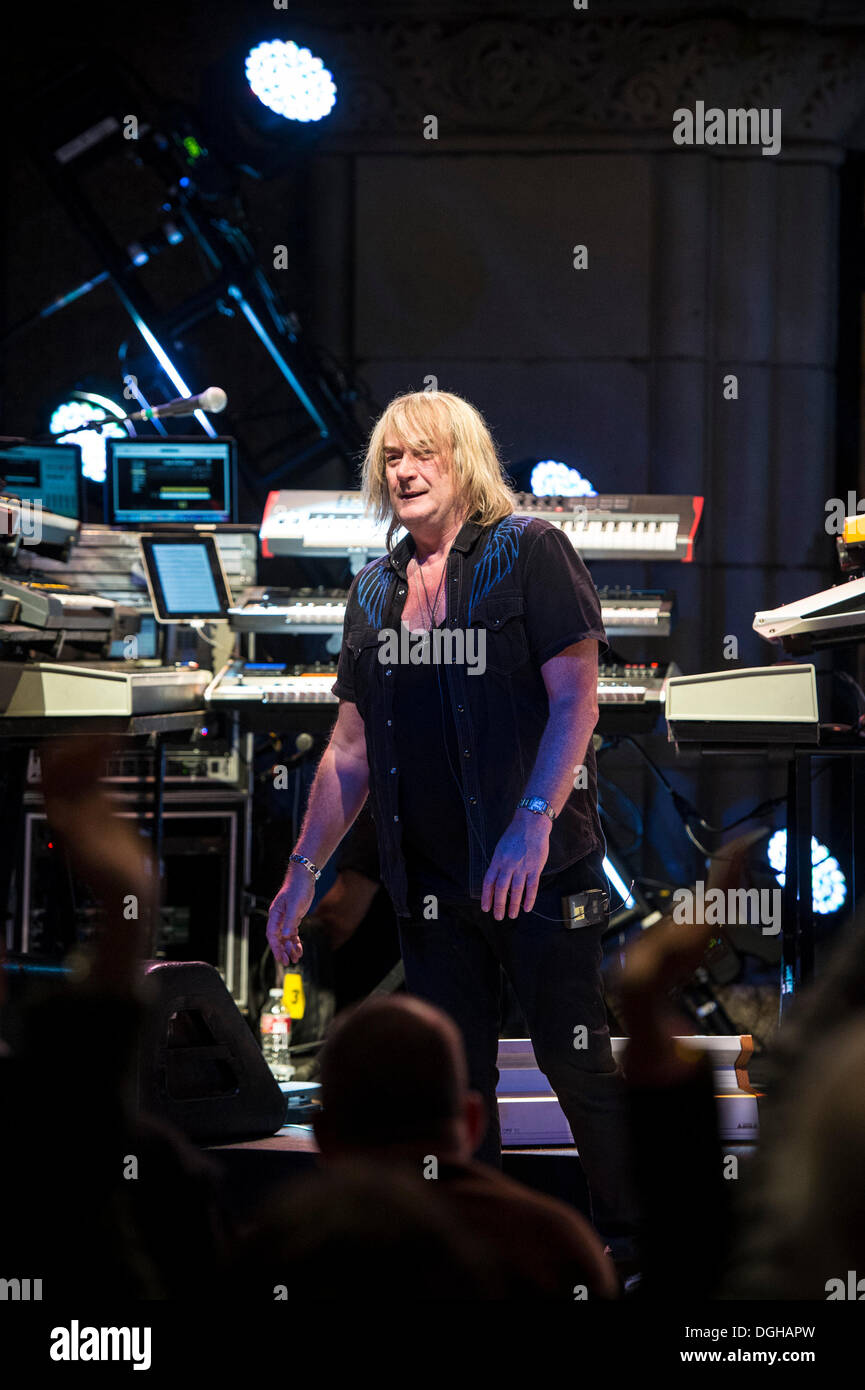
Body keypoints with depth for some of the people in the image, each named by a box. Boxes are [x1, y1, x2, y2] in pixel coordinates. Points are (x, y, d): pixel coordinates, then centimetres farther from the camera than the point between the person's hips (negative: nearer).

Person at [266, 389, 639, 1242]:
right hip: (430, 878, 5)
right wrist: (304, 869, 10)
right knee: (454, 1078, 7)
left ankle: (630, 1242, 10)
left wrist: (533, 824, -23)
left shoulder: (529, 552, -3)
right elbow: (350, 749, 16)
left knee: (575, 1064, -3)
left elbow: (574, 702, -11)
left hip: (538, 866, -5)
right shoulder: (375, 590, 13)